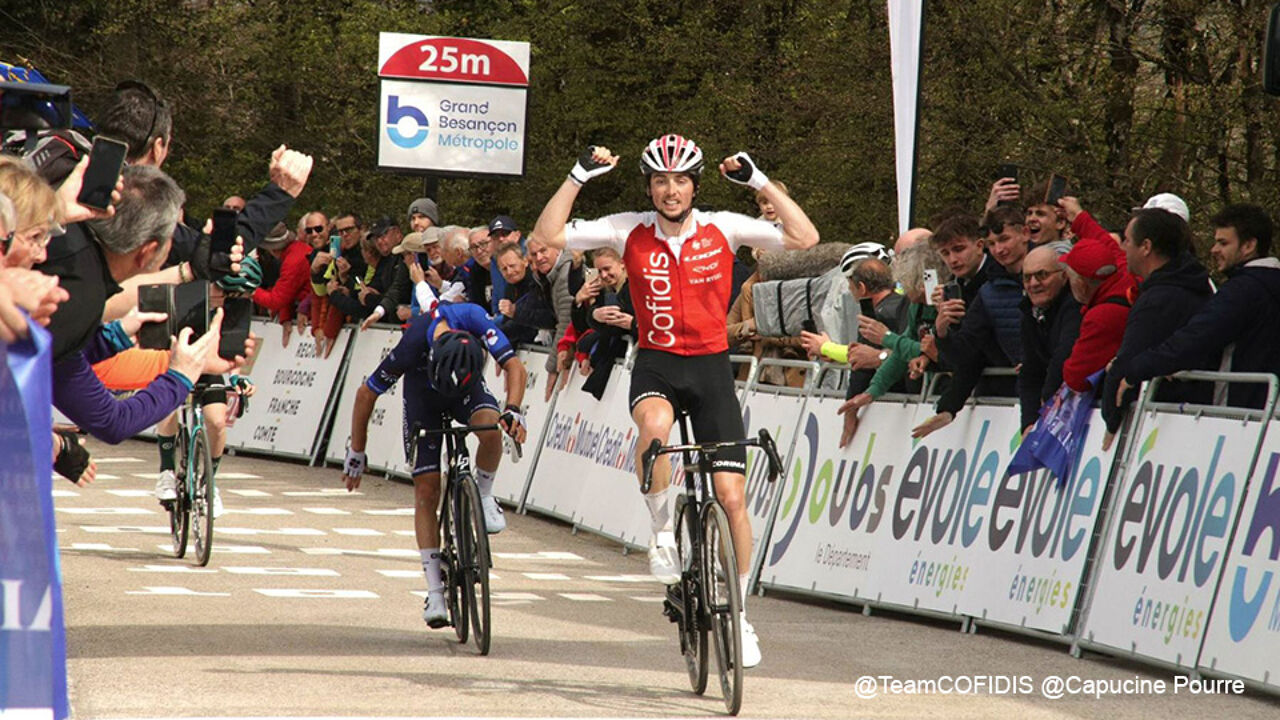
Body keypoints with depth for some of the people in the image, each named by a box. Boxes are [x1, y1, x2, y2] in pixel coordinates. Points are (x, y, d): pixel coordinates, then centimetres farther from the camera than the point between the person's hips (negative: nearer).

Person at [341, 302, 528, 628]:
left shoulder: (473, 319, -37)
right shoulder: (410, 347, -37)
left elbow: (514, 365, -34)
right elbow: (366, 394, -23)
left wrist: (513, 410, -52)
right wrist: (356, 453, -16)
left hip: (469, 386, 1)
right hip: (423, 393, -1)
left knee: (490, 426, -34)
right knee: (426, 491, -11)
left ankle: (484, 496, -5)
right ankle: (435, 592, -7)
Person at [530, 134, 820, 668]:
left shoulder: (722, 229, -3)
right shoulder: (631, 232, -2)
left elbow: (804, 238, -9)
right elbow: (548, 235, -6)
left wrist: (759, 182, -12)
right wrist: (579, 177, -11)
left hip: (711, 366, 1)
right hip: (656, 364, -1)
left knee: (730, 493, -4)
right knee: (654, 424, -38)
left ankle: (738, 614, 11)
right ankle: (662, 533, -15)